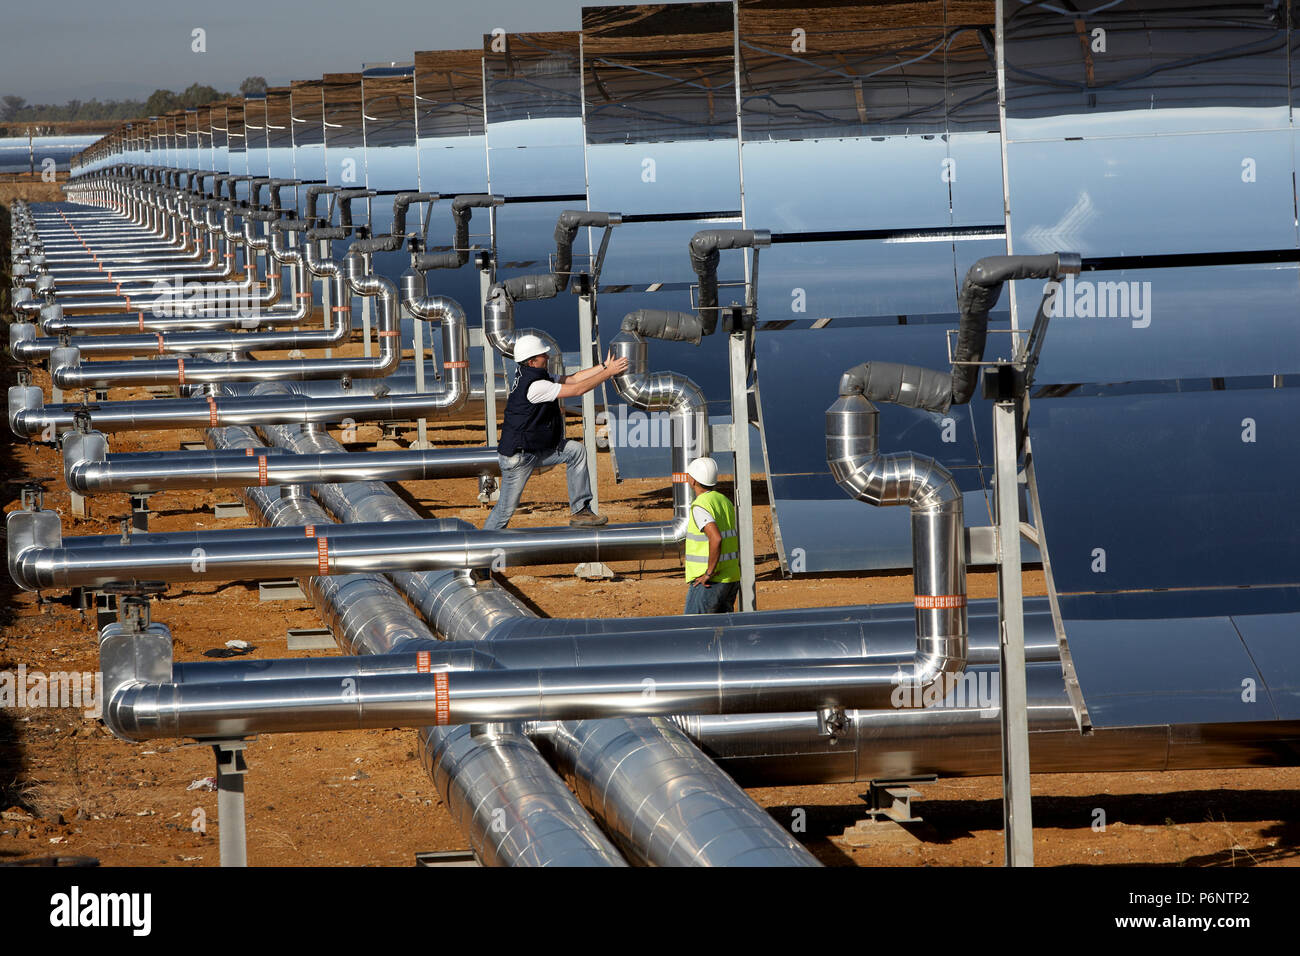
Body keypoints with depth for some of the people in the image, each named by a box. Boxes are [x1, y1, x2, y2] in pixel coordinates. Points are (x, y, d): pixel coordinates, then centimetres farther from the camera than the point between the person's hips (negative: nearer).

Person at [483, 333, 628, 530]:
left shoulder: (530, 377, 6)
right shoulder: (534, 385, -25)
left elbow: (572, 379, 10)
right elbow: (578, 389, -23)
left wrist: (604, 366, 6)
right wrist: (608, 372, -15)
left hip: (535, 451, 10)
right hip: (517, 458, -10)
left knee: (576, 450, 7)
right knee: (505, 510, -2)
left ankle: (580, 510, 9)